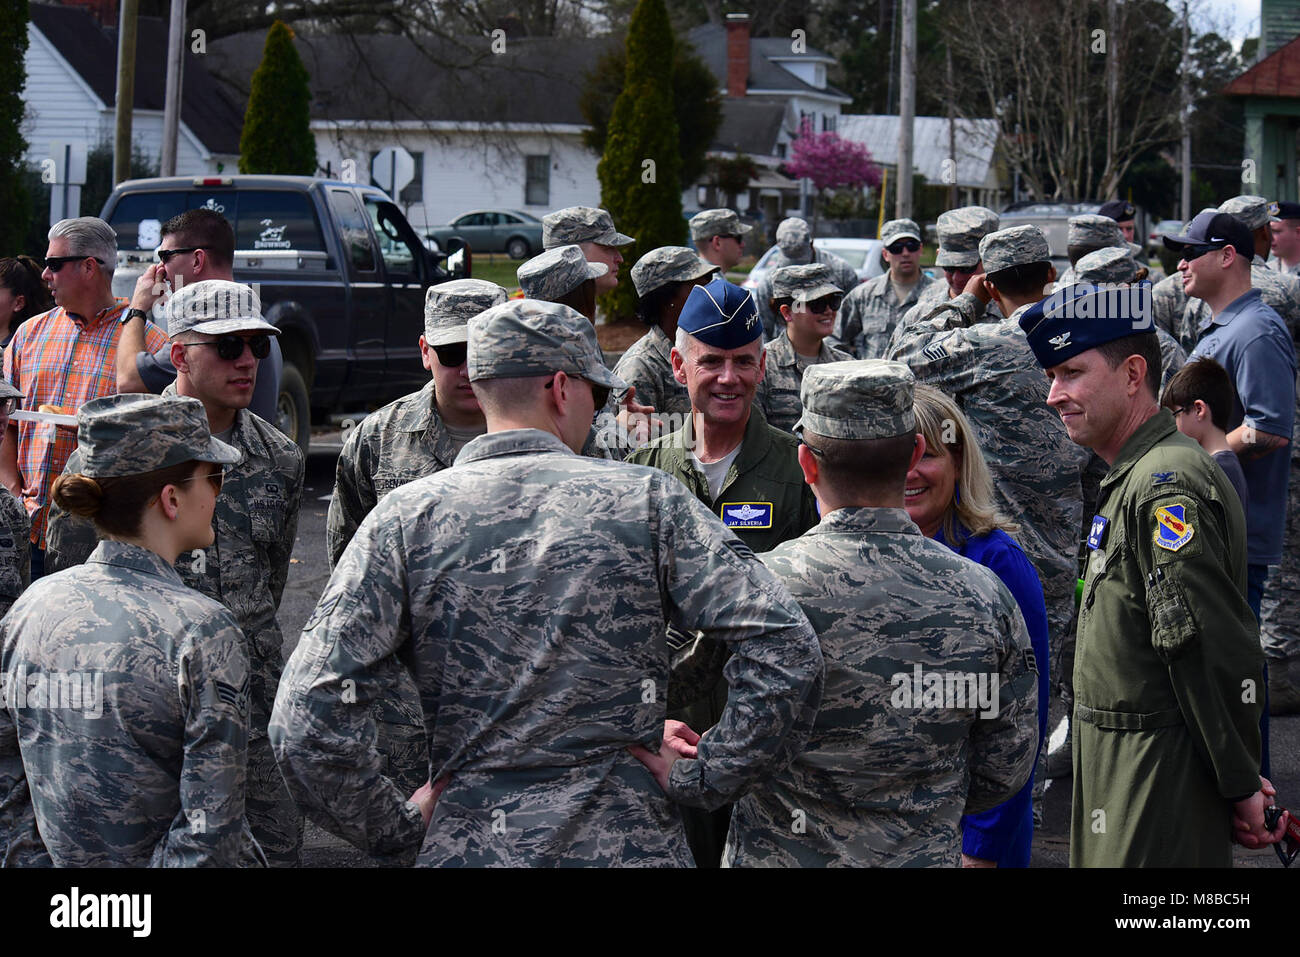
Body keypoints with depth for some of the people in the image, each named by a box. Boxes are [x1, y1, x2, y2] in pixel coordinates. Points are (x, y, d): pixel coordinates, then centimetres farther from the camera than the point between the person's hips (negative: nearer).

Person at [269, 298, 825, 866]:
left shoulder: (406, 520, -3)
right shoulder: (646, 500, -4)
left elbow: (307, 724, -12)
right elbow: (787, 651, -13)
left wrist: (401, 824, 1)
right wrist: (698, 779, -4)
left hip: (471, 843, 0)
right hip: (631, 841, 0)